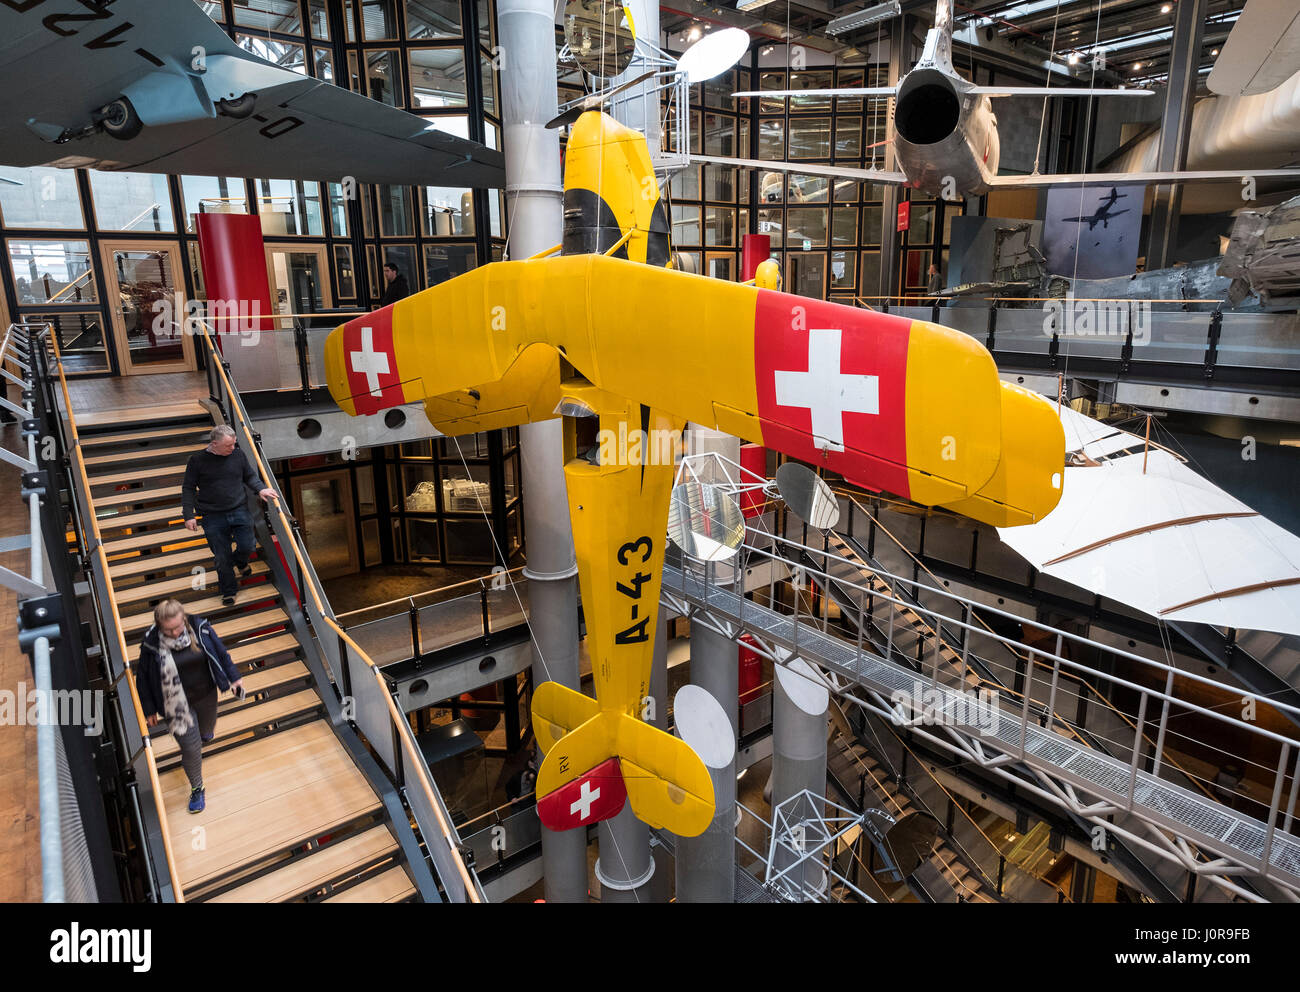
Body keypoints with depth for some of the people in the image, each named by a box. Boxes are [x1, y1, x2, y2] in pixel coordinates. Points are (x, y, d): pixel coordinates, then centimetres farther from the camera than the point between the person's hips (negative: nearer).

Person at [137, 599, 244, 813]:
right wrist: (149, 709, 0)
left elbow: (220, 651, -1)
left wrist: (234, 677, 5)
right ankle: (197, 789, 25)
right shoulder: (151, 643, -21)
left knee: (206, 732, 26)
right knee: (191, 747, 1)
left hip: (207, 695, 3)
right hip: (178, 704, -3)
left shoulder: (199, 627, -17)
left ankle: (204, 731, 65)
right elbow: (142, 677, -7)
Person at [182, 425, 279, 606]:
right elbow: (188, 489, 0)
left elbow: (250, 476, 16)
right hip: (213, 517, -2)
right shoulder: (197, 460, -6)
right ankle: (229, 591, 22)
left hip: (239, 511, 2)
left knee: (247, 546, -1)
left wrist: (260, 489, -5)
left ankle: (240, 562, 37)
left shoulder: (238, 455, 1)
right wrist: (189, 515, -5)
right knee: (222, 558, 2)